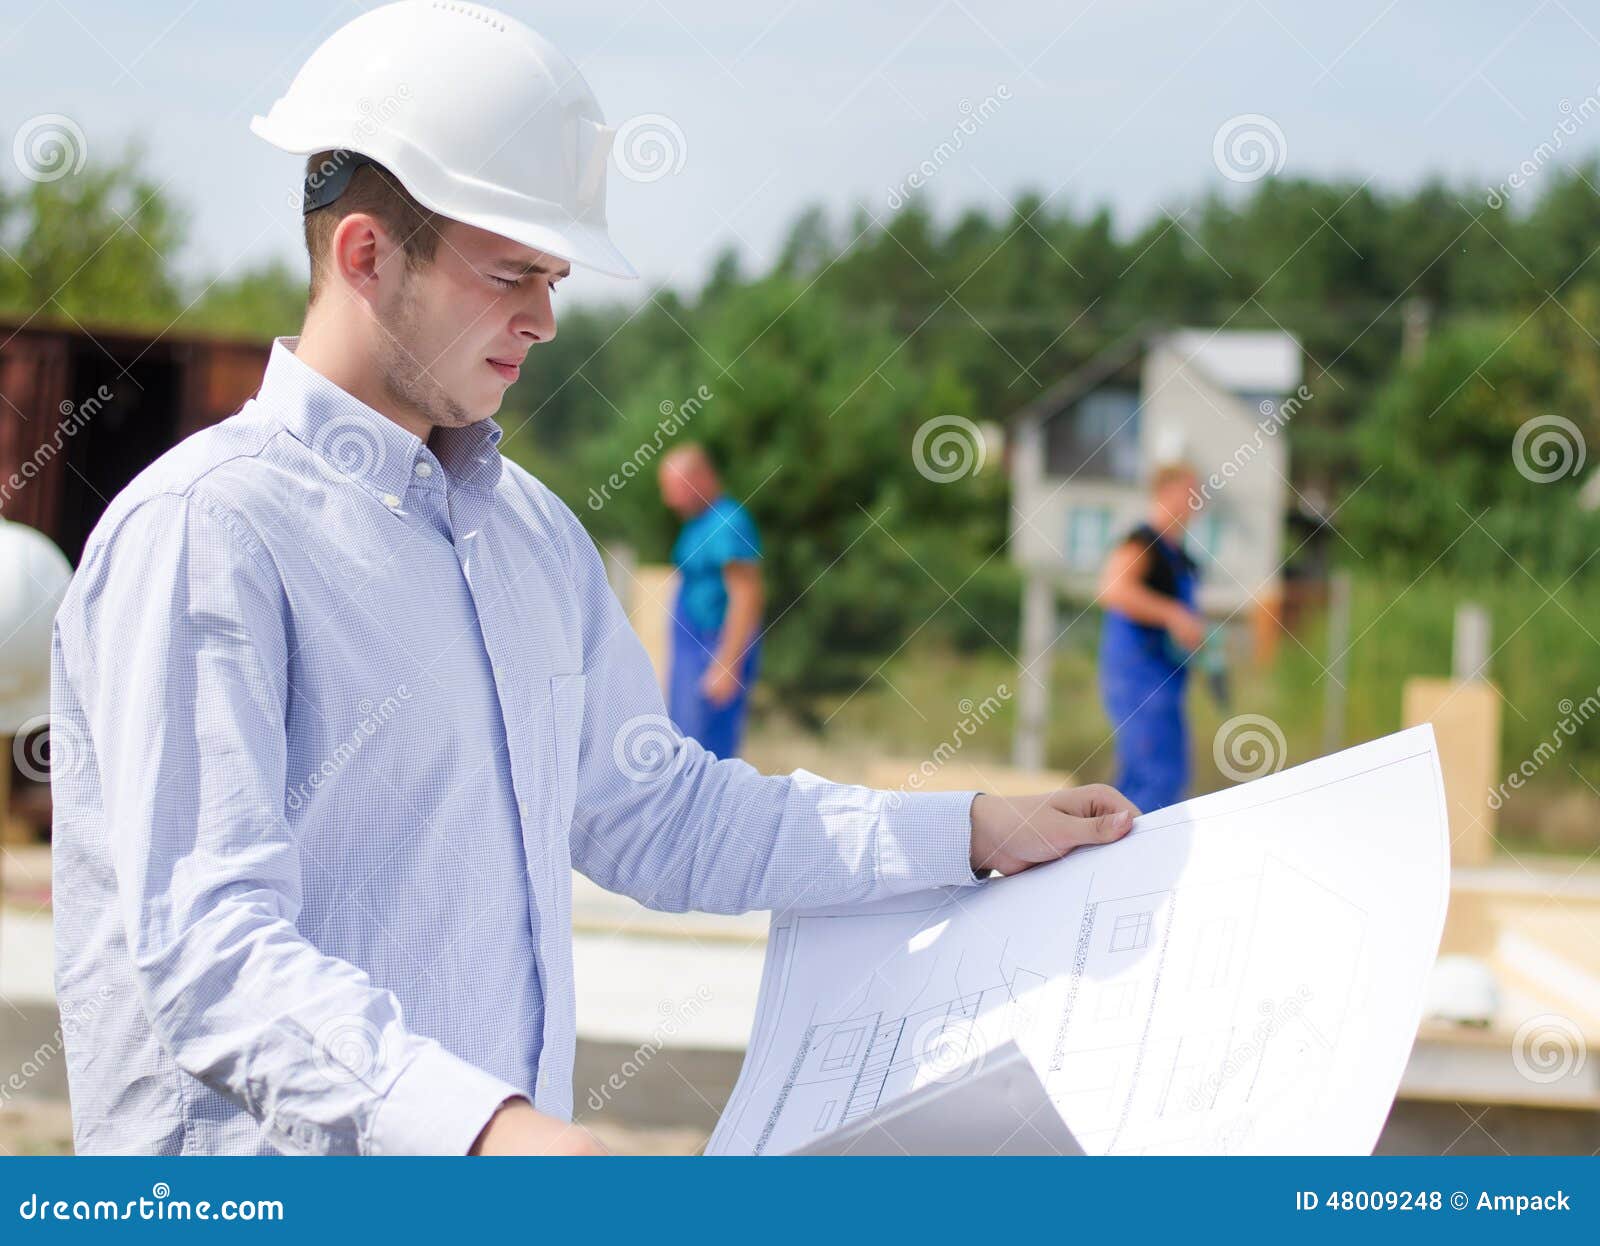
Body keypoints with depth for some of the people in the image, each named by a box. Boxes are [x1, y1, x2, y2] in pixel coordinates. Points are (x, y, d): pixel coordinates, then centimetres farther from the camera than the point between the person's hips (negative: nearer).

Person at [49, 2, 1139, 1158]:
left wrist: (969, 834, 18)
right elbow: (208, 943, -19)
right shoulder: (201, 531, -10)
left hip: (503, 1167, 7)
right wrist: (480, 1124, -32)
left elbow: (654, 812, 25)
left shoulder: (532, 529, 16)